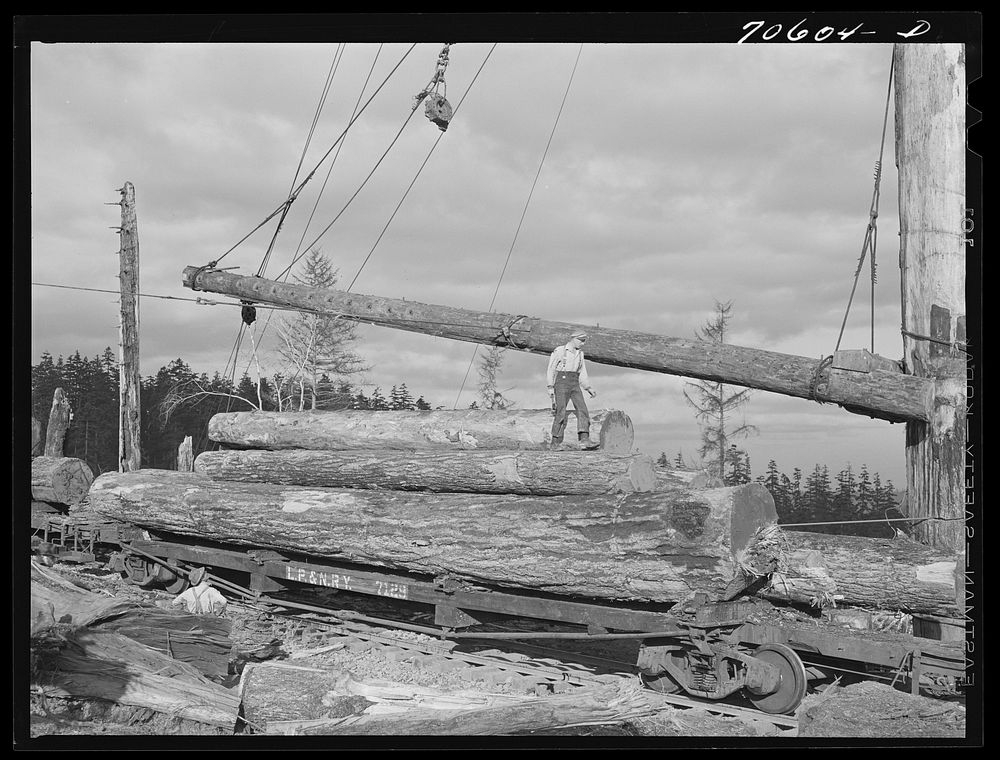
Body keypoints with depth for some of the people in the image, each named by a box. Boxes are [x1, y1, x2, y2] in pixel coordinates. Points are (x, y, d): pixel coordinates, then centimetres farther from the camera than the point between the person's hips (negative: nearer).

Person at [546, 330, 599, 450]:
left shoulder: (580, 353, 15)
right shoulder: (559, 351, -1)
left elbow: (582, 373, 19)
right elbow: (550, 369, -1)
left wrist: (589, 388, 9)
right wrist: (550, 387, -8)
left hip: (575, 385, 5)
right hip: (561, 382, -5)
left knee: (582, 409, -14)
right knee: (561, 412, -13)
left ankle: (584, 440, -23)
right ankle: (556, 442, -3)